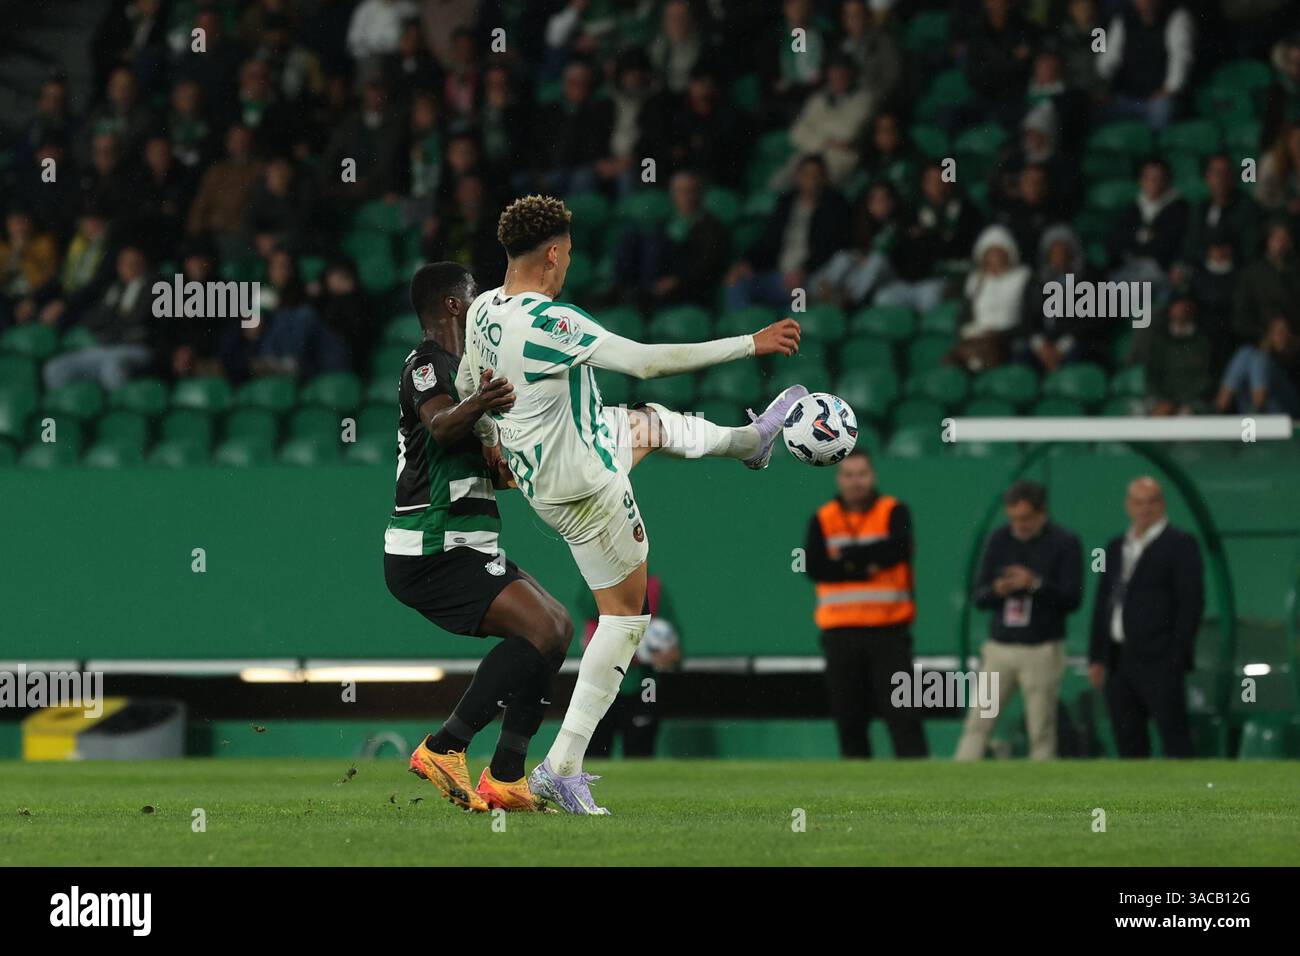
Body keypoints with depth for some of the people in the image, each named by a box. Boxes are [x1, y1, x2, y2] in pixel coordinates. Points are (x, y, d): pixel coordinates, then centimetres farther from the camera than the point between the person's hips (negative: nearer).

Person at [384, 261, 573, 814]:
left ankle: (505, 778, 5)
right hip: (433, 553, -11)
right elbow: (439, 425, -32)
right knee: (542, 629, -21)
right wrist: (472, 408, -54)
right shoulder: (428, 364, -11)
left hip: (459, 549, 11)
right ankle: (444, 748, -19)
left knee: (557, 624, 10)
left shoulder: (453, 366, 21)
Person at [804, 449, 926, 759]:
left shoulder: (894, 512, 4)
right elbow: (814, 566, -5)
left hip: (888, 629, -2)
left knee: (901, 712, -9)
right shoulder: (823, 519, 10)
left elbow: (898, 549, -15)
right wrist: (865, 567, -12)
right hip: (840, 633, 2)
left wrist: (846, 557, -11)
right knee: (849, 717, 4)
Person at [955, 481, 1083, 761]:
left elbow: (1073, 599, -6)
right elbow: (979, 598, 9)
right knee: (977, 724, -2)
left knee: (1041, 732, -3)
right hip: (999, 647, 3)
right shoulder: (999, 539, 9)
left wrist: (1036, 585, -20)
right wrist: (996, 590, -13)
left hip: (1042, 651, -3)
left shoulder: (1065, 543, -1)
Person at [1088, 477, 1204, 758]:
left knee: (1175, 743, -9)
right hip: (1118, 659, 7)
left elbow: (1191, 603, -8)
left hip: (1159, 661, -7)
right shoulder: (1116, 547, 17)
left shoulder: (1179, 545, -2)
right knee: (1128, 744, 8)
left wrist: (1176, 658, -13)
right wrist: (1097, 658, 12)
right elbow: (1102, 605, 19)